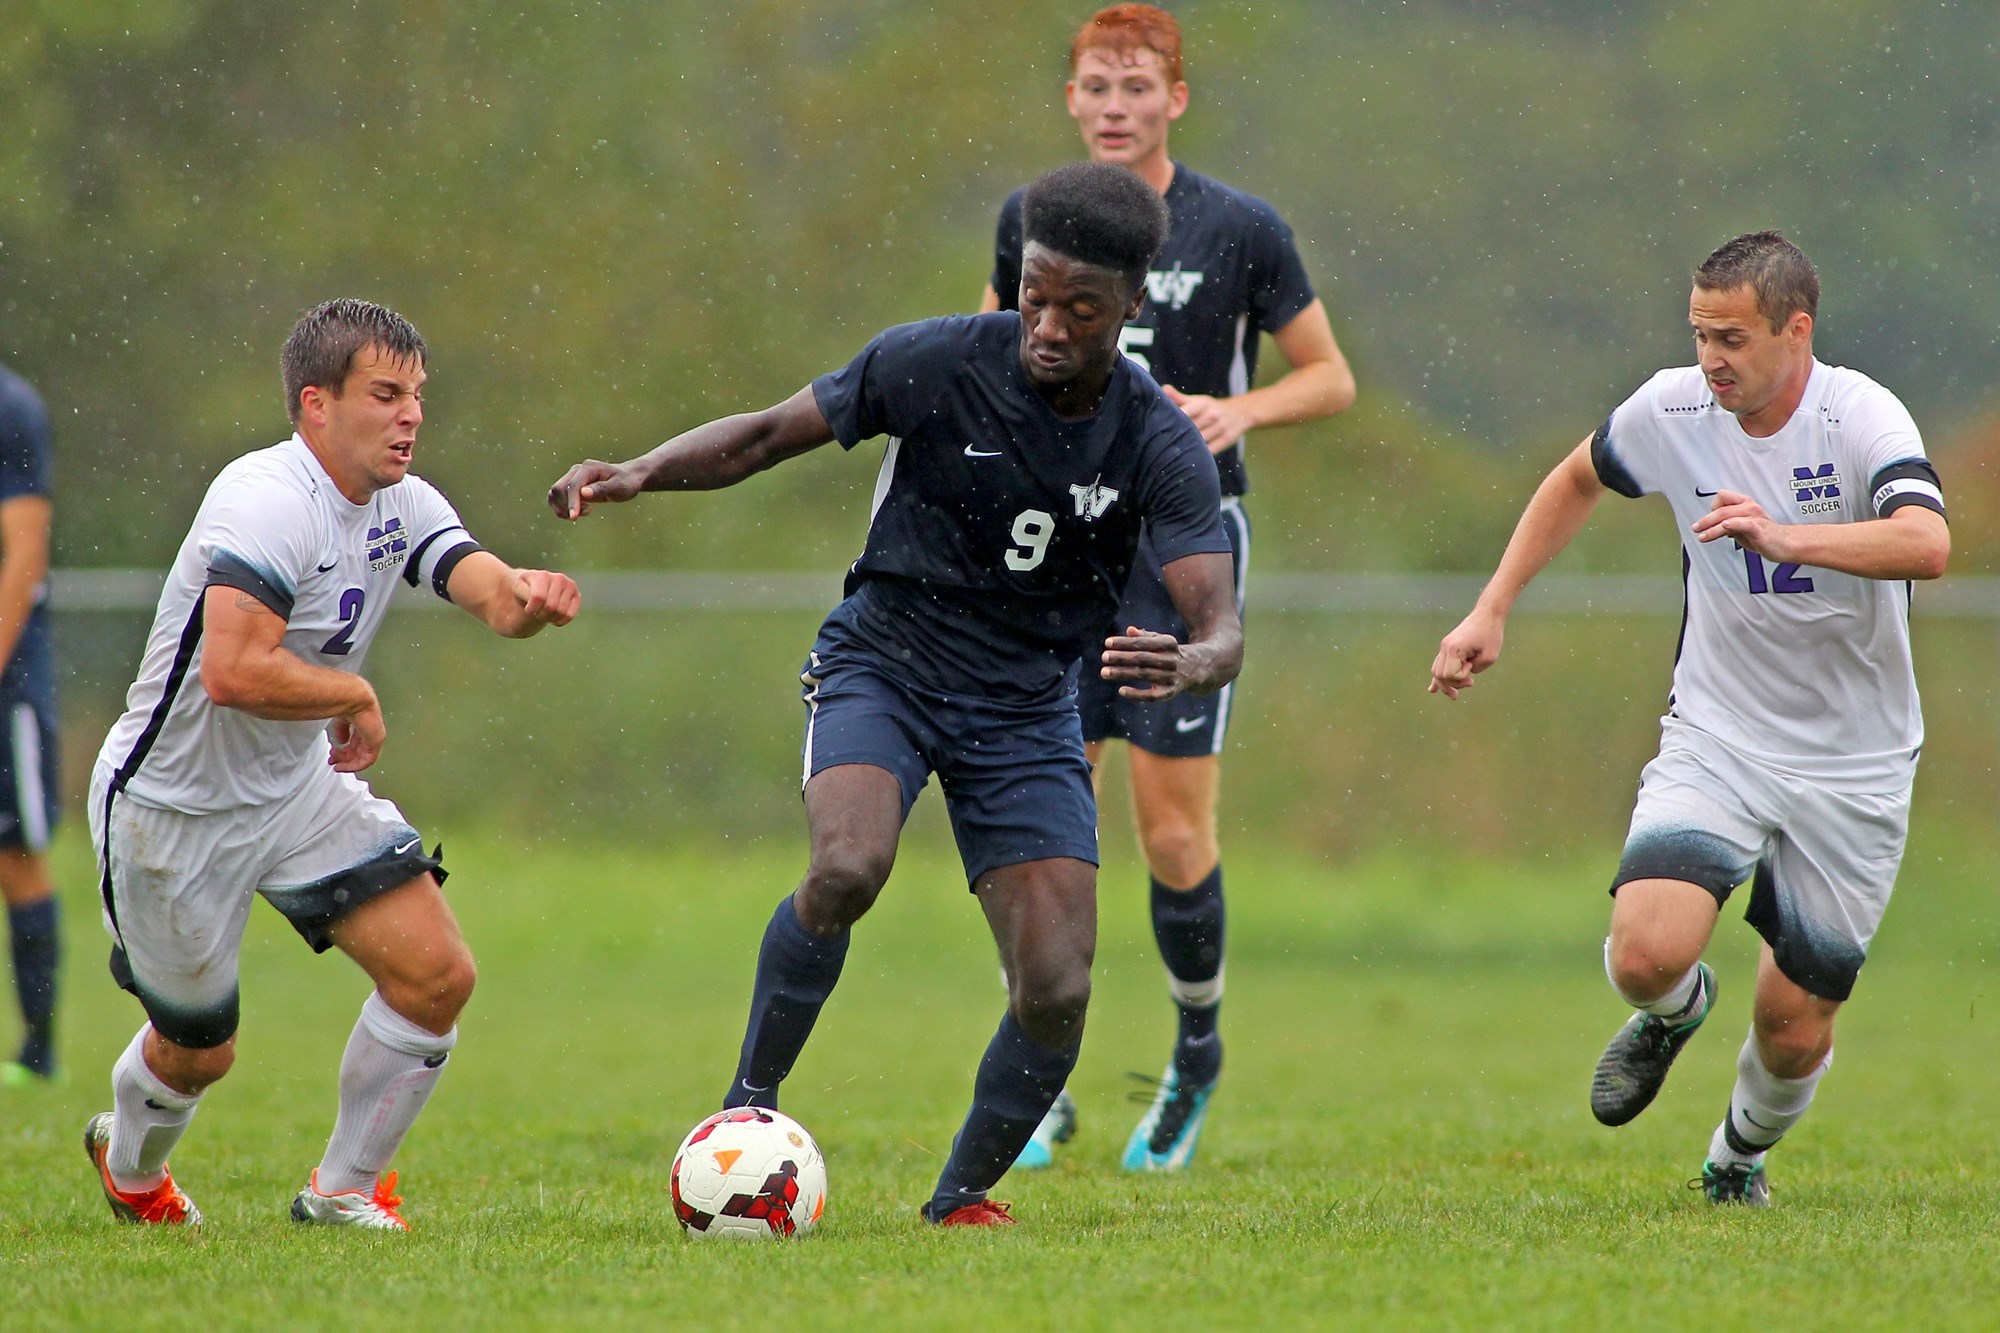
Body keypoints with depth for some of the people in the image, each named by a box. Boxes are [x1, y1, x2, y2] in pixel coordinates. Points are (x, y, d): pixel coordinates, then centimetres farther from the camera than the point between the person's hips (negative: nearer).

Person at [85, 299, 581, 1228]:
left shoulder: (404, 506, -1)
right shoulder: (268, 502, -27)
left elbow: (483, 585, -18)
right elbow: (233, 671, -38)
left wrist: (524, 597, -42)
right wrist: (355, 695, -24)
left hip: (299, 786, 7)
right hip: (171, 807, -7)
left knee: (436, 974, -9)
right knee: (198, 1050, 9)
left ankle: (343, 1189, 10)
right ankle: (129, 1166, 44)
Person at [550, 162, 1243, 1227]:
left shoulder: (1160, 445, -12)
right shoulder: (935, 363, -15)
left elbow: (1219, 625, -19)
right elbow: (771, 433, -4)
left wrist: (1191, 665, -44)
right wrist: (640, 473, -21)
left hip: (1028, 707, 2)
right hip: (884, 660, -2)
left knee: (1057, 990, -10)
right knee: (847, 868, -32)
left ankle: (962, 1196, 16)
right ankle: (746, 1107, -11)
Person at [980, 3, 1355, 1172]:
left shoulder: (1241, 230, -4)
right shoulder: (1031, 219, 5)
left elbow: (1331, 378, 3)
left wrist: (1237, 410, -15)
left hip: (1186, 550, -3)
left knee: (1176, 837, -6)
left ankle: (1198, 1057, 19)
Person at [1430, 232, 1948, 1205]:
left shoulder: (1863, 417, -18)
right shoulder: (1671, 410, -6)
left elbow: (1926, 543, -37)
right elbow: (1579, 479, 17)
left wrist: (1785, 537, -48)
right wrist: (1492, 609, 11)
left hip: (1854, 768, -2)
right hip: (1714, 741, 2)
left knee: (1795, 1031, 3)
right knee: (1646, 955, -23)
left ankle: (1740, 1154, 38)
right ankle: (1674, 1014, 16)